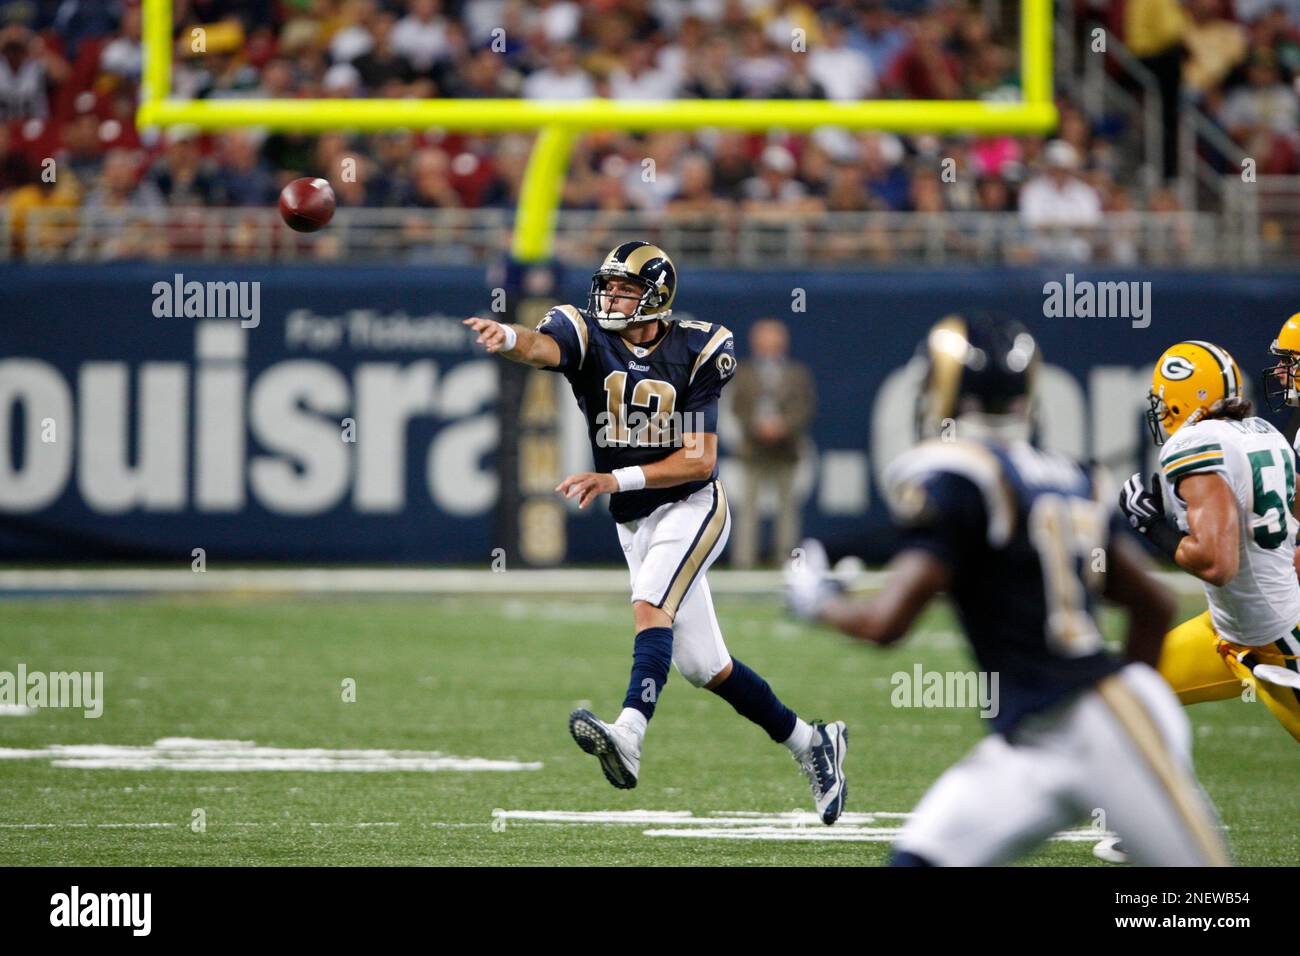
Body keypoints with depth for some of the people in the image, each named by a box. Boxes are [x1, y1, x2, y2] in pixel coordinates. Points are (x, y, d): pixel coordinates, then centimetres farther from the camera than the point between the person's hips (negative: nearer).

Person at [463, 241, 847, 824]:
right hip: (633, 523, 4)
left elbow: (701, 461, -13)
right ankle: (810, 743, 25)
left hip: (690, 507, -4)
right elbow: (542, 348, -30)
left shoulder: (694, 353, -9)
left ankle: (629, 737, -48)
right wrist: (510, 338, -54)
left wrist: (618, 479, -26)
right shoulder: (589, 338, -4)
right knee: (703, 666, 9)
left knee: (650, 605, -31)